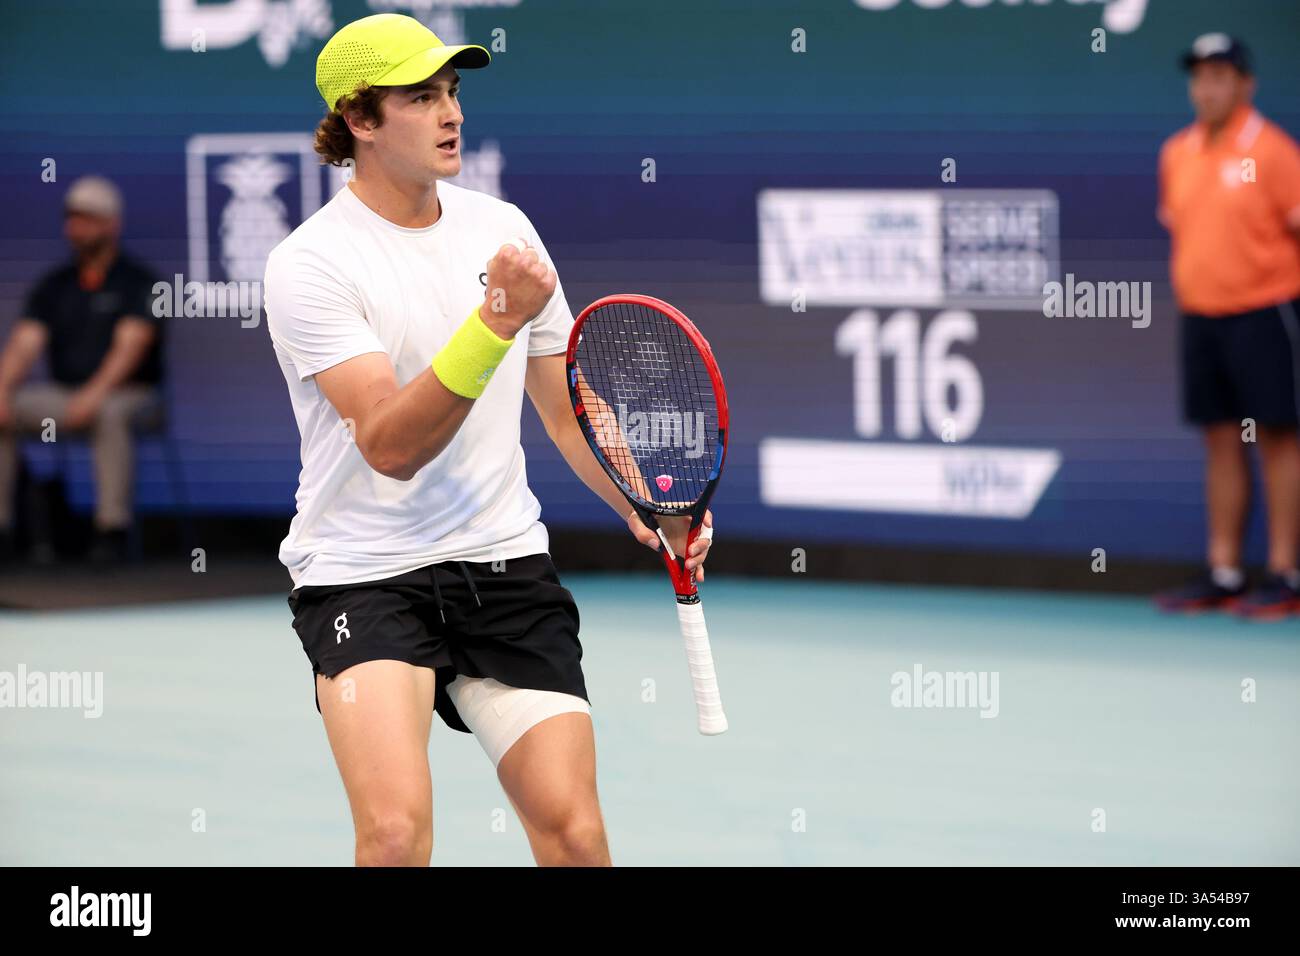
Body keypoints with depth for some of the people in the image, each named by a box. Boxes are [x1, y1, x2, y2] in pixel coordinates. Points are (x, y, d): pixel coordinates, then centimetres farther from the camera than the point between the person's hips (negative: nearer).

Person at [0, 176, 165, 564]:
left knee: (110, 414, -40)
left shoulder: (138, 282, -5)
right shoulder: (54, 285, 11)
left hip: (129, 396, -5)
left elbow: (130, 346, -19)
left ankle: (112, 531, -40)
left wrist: (95, 394, -35)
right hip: (62, 394, 5)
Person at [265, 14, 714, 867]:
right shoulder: (310, 264, -10)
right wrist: (496, 319, -28)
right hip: (365, 571, -5)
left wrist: (645, 508, 1)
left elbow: (567, 406, 18)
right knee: (397, 829, -24)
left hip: (507, 568, 5)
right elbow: (390, 445, -20)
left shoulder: (504, 227, 9)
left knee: (574, 830, -7)